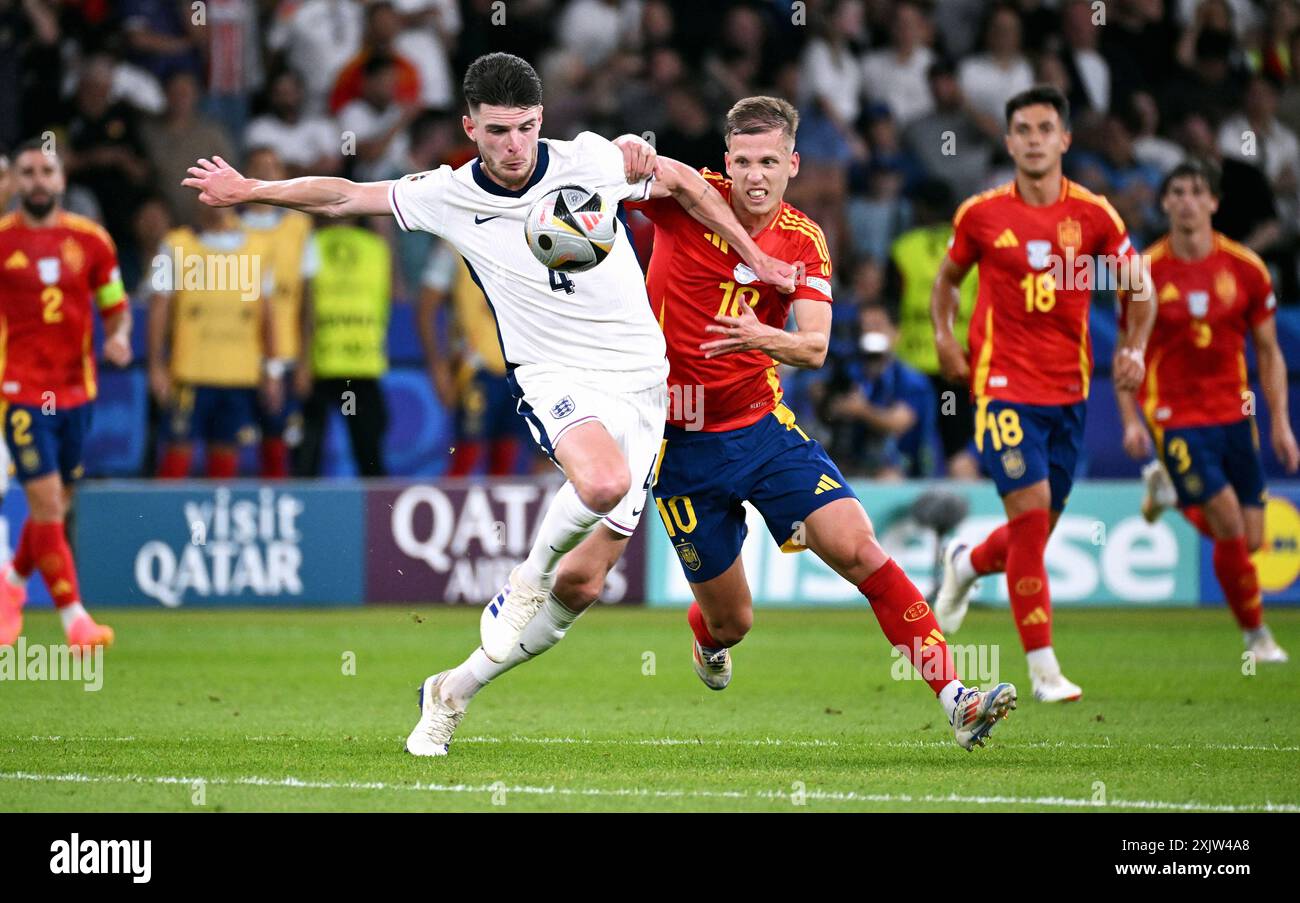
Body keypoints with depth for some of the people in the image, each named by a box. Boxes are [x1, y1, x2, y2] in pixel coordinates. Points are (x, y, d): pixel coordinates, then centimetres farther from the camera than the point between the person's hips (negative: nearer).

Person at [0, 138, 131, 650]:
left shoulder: (91, 240, 5)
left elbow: (115, 305, 13)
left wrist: (118, 338, -9)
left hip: (75, 390, 4)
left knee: (57, 506, 12)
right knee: (46, 502, -13)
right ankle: (74, 618, -12)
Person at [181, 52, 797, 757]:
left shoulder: (589, 162, -6)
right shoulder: (448, 195, -3)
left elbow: (680, 180, 10)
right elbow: (344, 196, 10)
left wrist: (753, 257, 11)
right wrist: (252, 190, 9)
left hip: (639, 383, 2)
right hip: (552, 376, -2)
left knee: (580, 586, -1)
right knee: (602, 482, -38)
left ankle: (453, 694, 18)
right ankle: (529, 575, -6)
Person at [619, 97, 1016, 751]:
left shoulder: (803, 242, -1)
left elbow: (815, 347, -13)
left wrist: (766, 339, -33)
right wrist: (629, 153, -39)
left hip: (763, 426, 2)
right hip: (682, 443, -2)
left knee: (857, 547, -17)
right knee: (731, 619, 6)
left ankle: (953, 698, -16)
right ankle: (709, 641, 46)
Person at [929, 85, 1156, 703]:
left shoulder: (1093, 215, 0)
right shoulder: (980, 215, -1)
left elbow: (1140, 286, 12)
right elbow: (947, 278, 16)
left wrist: (1134, 348, -3)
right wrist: (944, 337, 1)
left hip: (1068, 391, 3)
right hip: (1004, 387, -3)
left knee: (1034, 534, 9)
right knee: (1031, 511, -15)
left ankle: (967, 563, 45)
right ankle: (1043, 668, -8)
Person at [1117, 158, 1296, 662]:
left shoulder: (1245, 268, 0)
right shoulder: (1145, 272, -6)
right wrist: (1131, 421, -8)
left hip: (1233, 413, 4)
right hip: (1175, 417, -4)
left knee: (1250, 541, 3)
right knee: (1230, 528, -14)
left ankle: (1171, 491, 31)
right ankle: (1256, 635, 5)